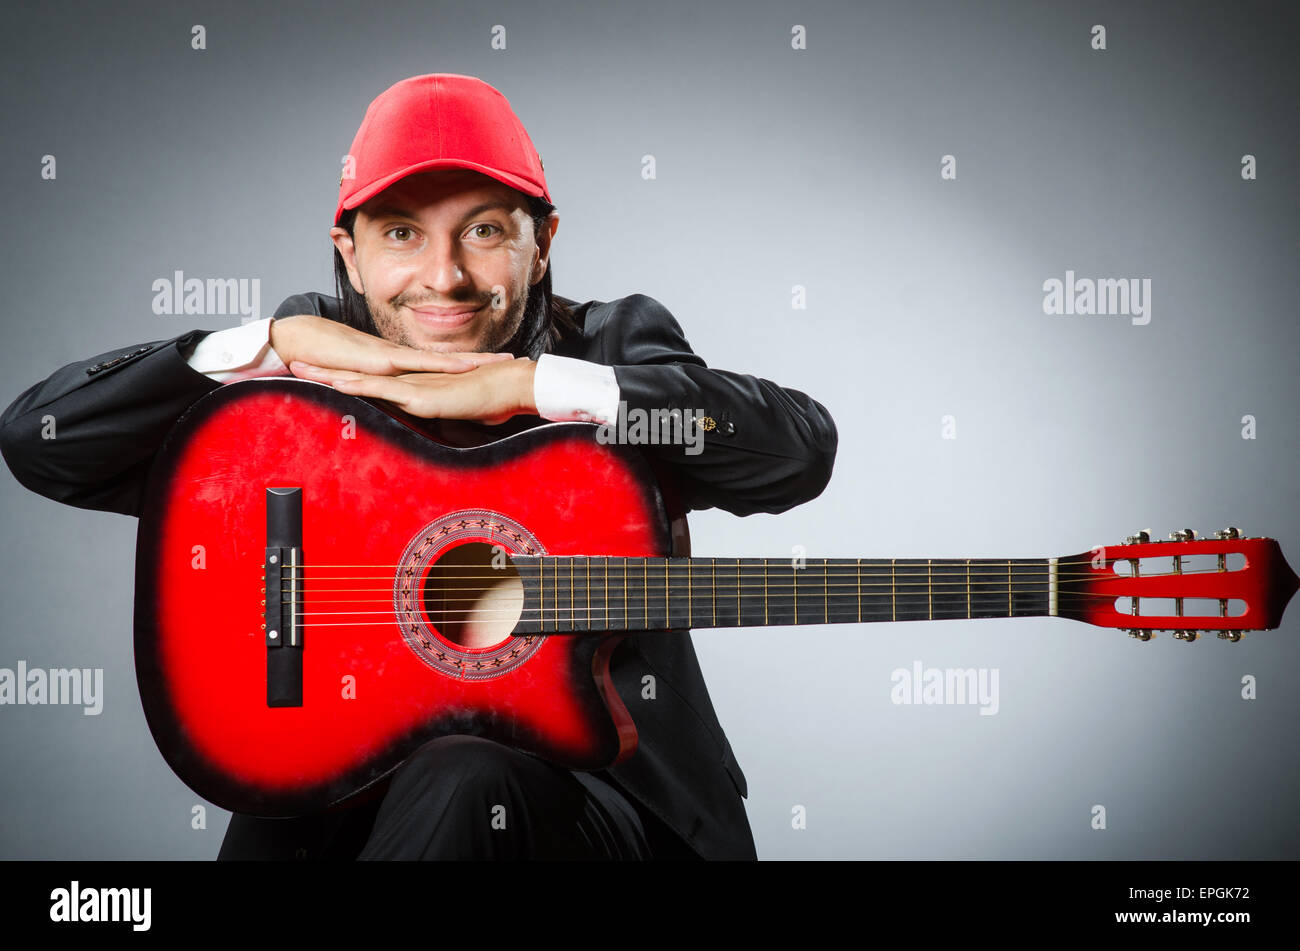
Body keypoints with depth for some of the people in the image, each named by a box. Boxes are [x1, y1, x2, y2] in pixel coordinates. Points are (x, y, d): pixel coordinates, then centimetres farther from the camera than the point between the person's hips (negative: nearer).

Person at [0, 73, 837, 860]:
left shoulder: (616, 346, 0)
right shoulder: (308, 375, 4)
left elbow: (801, 447, -19)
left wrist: (526, 383, -21)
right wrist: (282, 342, -12)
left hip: (587, 780, 0)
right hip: (332, 788, 1)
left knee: (463, 783, -32)